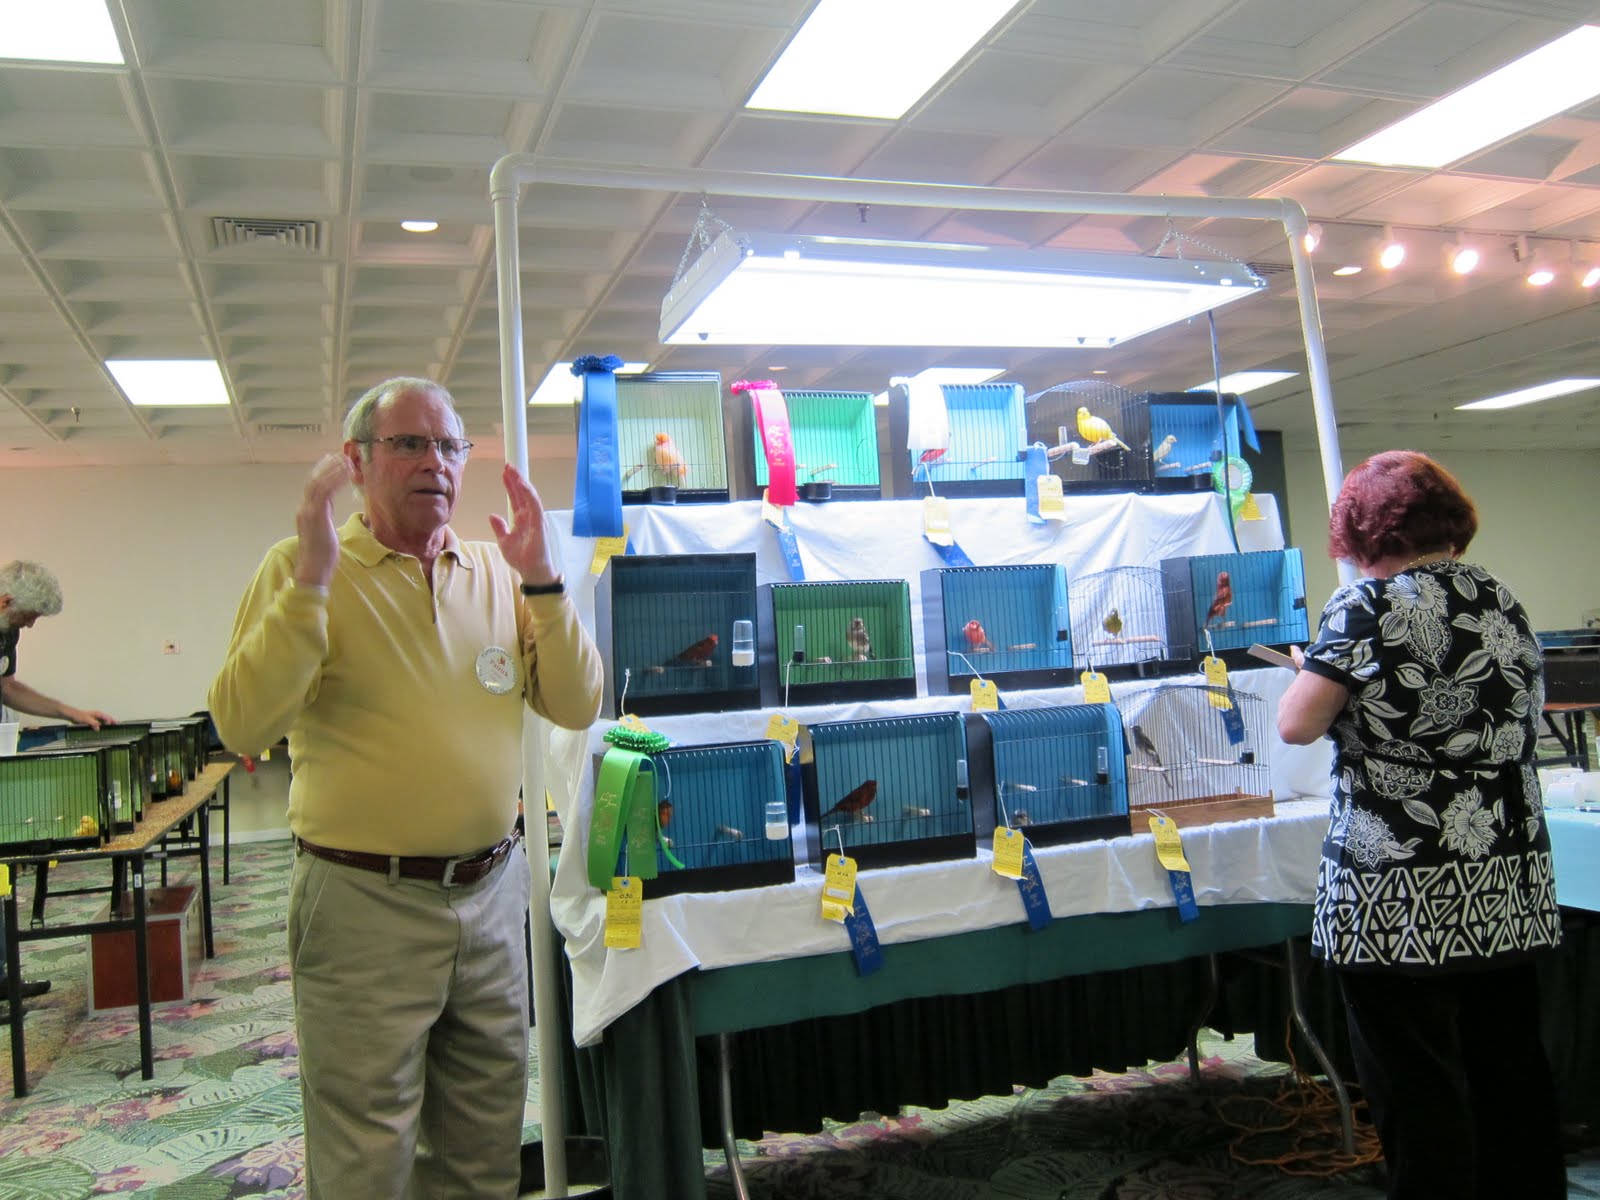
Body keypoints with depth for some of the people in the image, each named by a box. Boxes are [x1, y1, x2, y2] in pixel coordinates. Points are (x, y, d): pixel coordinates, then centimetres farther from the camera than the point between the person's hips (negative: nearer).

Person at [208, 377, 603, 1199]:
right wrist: (312, 581, -22)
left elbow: (575, 707, 2)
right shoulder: (303, 567, -4)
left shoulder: (495, 572, 7)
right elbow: (242, 725, -15)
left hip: (491, 891, 4)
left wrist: (541, 580, -8)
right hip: (366, 901, -4)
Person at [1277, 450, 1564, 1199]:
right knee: (1510, 1070, 18)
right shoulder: (1501, 601, 10)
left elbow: (1296, 725, -16)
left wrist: (1315, 672, 4)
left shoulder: (1367, 605, -12)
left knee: (1418, 1085, 3)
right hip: (1509, 887, 7)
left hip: (1403, 896, -7)